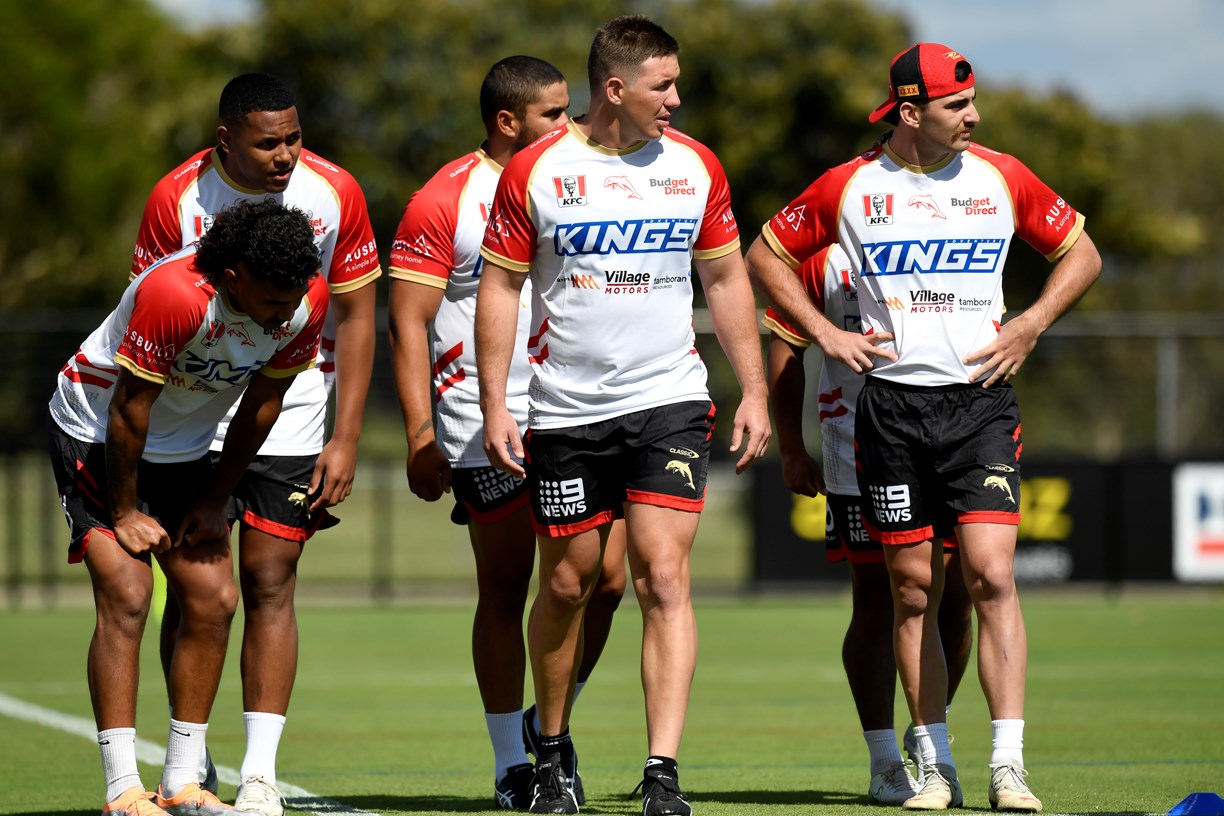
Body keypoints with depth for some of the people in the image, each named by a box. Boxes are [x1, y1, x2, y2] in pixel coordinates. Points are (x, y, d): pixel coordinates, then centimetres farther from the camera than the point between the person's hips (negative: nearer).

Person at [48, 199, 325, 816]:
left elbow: (260, 405, -1)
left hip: (184, 450, 6)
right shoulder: (174, 294, -35)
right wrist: (125, 513, -16)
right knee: (125, 595, -17)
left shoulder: (304, 303, -16)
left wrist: (214, 501, 3)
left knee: (214, 600, -2)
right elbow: (128, 410, -25)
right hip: (95, 435, -6)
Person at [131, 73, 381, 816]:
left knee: (269, 583, -5)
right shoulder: (176, 201, -12)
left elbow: (355, 318, 1)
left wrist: (345, 441, -3)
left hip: (292, 412, 0)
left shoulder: (334, 194, -8)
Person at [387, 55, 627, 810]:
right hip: (486, 427, -5)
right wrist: (420, 435, -14)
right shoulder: (443, 203, -5)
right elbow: (409, 324, -7)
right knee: (505, 592, 2)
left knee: (603, 580, -4)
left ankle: (550, 724, 17)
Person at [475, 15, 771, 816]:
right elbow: (499, 288, 0)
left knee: (664, 578, -11)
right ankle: (552, 751, 28)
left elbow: (727, 278, 13)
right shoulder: (536, 171, -4)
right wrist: (495, 407, -6)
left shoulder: (694, 166, 4)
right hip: (566, 411, -1)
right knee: (566, 585, 8)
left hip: (669, 399, 1)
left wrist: (754, 391, 9)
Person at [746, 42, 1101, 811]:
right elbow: (767, 255, 13)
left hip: (981, 398, 0)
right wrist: (826, 334, 3)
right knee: (913, 588, 3)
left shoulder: (1001, 177, 5)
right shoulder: (850, 187, 2)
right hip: (893, 404, 0)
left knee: (991, 573, -13)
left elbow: (1081, 252, 15)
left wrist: (1029, 326, 2)